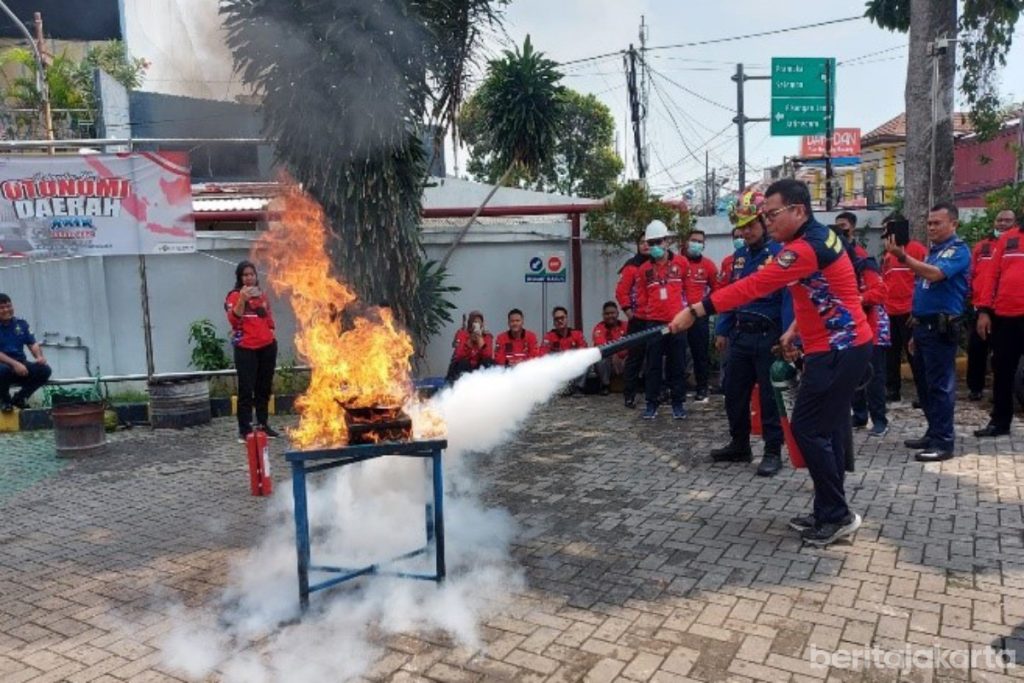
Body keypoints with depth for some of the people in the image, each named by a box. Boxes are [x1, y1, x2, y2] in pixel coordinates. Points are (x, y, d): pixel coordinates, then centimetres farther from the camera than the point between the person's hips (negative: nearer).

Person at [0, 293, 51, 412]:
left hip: (20, 366, 4)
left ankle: (19, 398, 3)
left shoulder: (21, 324, 8)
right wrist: (14, 364, -29)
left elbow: (33, 344, 6)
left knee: (44, 369, -22)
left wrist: (39, 357, -16)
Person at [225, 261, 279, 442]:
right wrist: (242, 299, -24)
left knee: (264, 388, 11)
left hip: (267, 347, 5)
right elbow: (233, 320, -16)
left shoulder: (262, 294, 14)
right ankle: (244, 430, -5)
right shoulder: (234, 296, -1)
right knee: (246, 390, -7)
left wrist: (272, 334, 10)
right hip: (246, 349, -5)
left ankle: (263, 425, 20)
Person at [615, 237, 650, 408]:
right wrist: (628, 311, -15)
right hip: (638, 320, -4)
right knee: (635, 357, -2)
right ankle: (629, 394, 3)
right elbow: (621, 292, -9)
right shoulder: (631, 267, -4)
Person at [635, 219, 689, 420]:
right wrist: (644, 312, 8)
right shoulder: (644, 269, 6)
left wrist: (686, 306, 15)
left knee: (677, 364, 5)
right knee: (653, 365, 4)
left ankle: (678, 404, 14)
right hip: (654, 322, 1)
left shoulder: (680, 263, 3)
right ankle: (652, 404, 10)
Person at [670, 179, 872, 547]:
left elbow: (752, 287, -28)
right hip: (843, 346, 11)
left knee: (808, 429, -6)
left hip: (839, 350, -11)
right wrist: (796, 329, 13)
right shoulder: (817, 237, 12)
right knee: (827, 429, 14)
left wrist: (696, 310, -27)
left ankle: (837, 515, 6)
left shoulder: (807, 248, -22)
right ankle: (831, 512, 23)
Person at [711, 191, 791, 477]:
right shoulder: (739, 255, 11)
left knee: (770, 395, 1)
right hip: (740, 335, 7)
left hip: (768, 337, -7)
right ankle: (739, 445, 28)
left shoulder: (780, 252, -10)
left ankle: (773, 452, 12)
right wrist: (722, 330, 13)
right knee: (734, 392, 13)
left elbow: (788, 297, -16)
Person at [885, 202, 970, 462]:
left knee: (940, 386, -6)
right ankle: (933, 433, 24)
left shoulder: (958, 250, -9)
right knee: (925, 385, 14)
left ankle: (943, 442, 0)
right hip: (924, 324, 9)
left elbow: (935, 274, -28)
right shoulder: (933, 249, 17)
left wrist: (903, 257, -36)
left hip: (941, 327, -9)